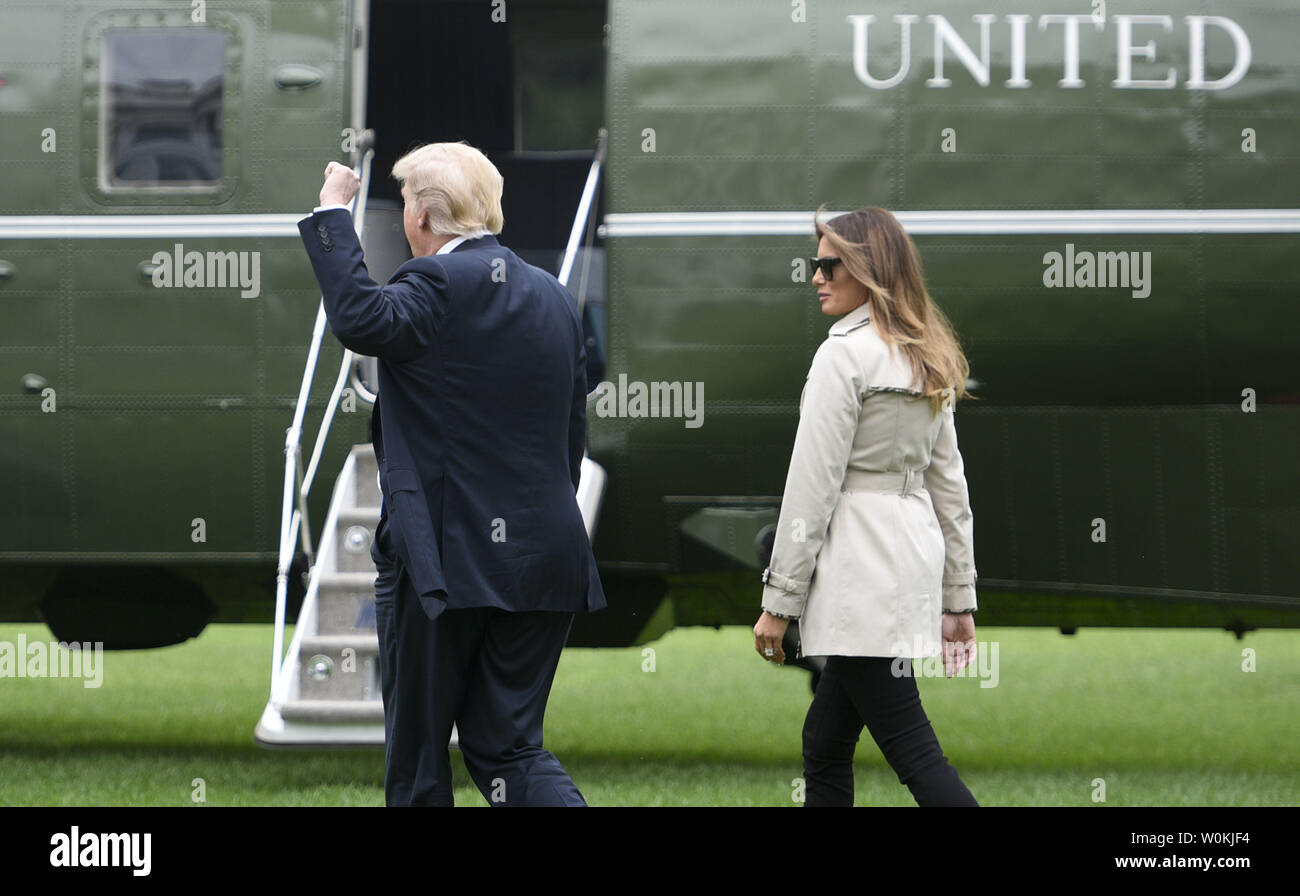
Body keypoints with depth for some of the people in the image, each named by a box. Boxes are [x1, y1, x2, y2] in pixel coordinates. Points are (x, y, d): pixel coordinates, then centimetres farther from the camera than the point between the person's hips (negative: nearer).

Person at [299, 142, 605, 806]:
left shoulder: (441, 284, -12)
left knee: (416, 755, 7)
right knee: (510, 745, 7)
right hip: (541, 557, 7)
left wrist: (332, 215, -18)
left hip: (445, 554, -7)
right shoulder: (552, 296, 12)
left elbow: (357, 318, -30)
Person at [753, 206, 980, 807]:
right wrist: (958, 596, 18)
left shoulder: (844, 356, -11)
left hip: (862, 566, -9)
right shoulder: (927, 361, 15)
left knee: (912, 749, -9)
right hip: (915, 555, 9)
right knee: (825, 746, 14)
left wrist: (779, 601, -9)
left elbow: (812, 487, -13)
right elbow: (949, 484, 16)